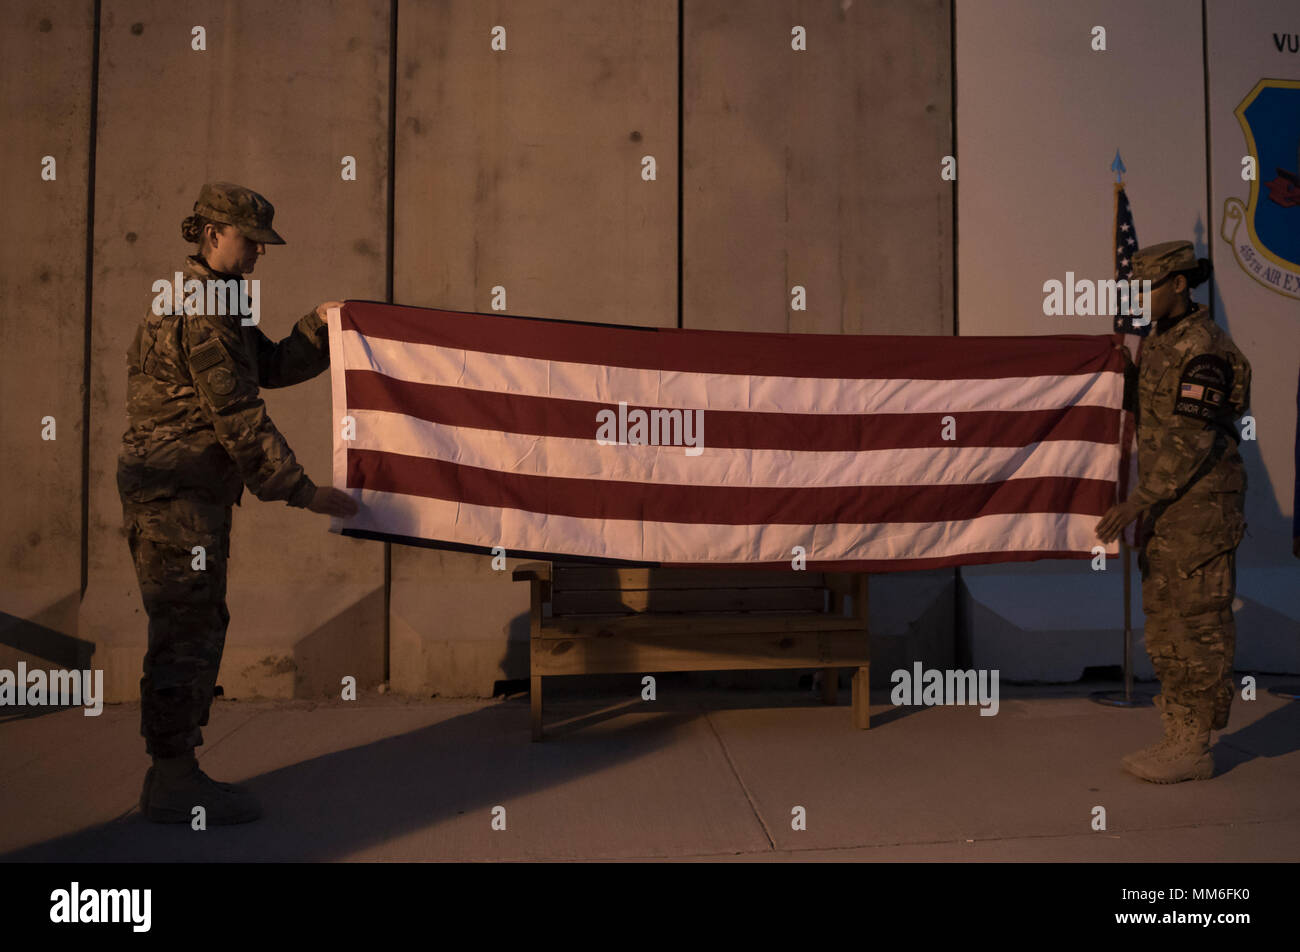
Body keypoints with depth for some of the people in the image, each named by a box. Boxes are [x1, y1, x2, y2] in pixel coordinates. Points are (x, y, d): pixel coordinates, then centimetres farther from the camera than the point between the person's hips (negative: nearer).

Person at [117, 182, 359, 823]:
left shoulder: (215, 302, 19)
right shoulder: (203, 309, -15)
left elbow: (272, 367, 20)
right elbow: (238, 415, -20)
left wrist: (316, 329, 5)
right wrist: (301, 490, -19)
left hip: (192, 496, 11)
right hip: (176, 496, -11)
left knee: (198, 630, 14)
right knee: (187, 633, -5)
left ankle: (171, 772, 24)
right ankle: (173, 783, 5)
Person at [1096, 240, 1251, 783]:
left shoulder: (1202, 349, -16)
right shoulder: (1158, 341, 13)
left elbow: (1191, 442, -21)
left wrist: (1137, 502, -22)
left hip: (1201, 505, -9)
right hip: (1167, 506, 9)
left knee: (1198, 623, -2)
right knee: (1164, 624, 13)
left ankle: (1195, 749, 8)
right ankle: (1178, 737, 22)